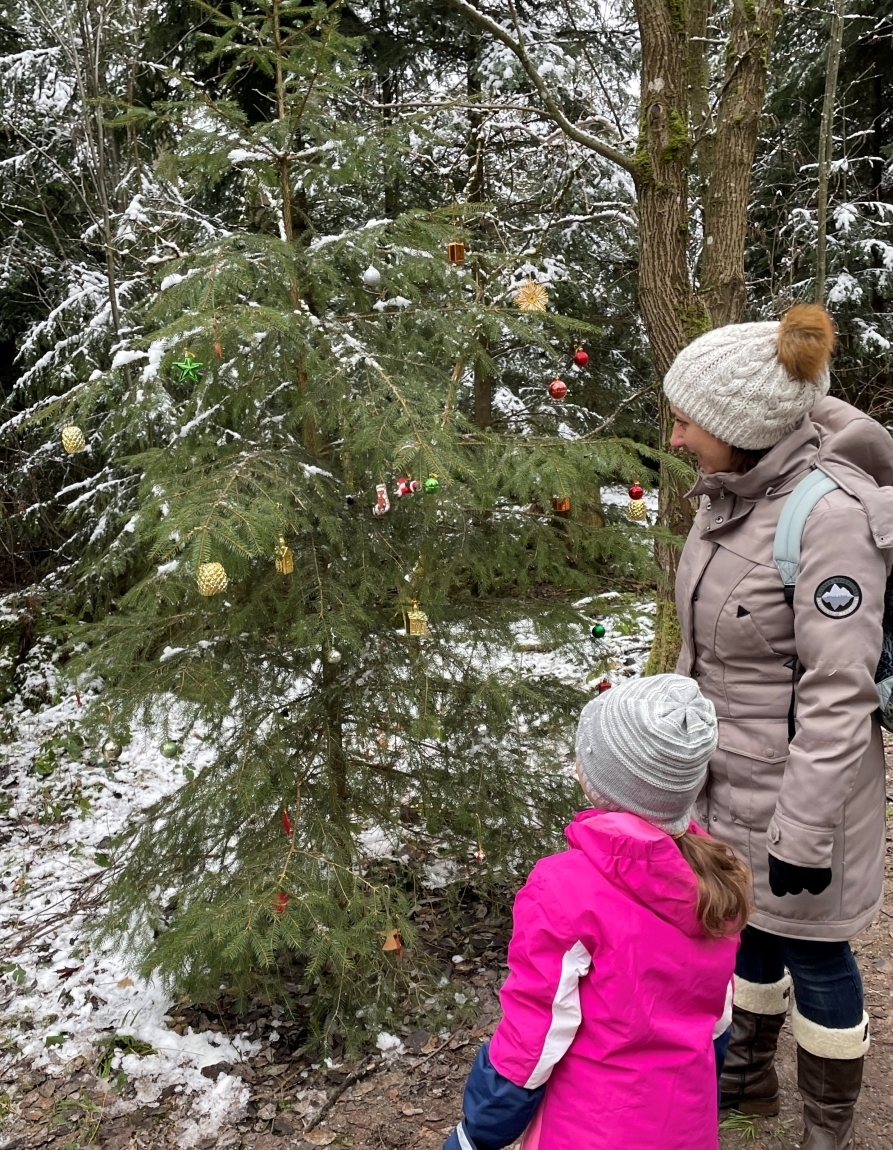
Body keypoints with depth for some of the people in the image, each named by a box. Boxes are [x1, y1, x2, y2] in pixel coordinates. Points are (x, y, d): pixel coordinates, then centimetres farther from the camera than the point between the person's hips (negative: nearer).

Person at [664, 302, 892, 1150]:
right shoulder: (731, 491, -3)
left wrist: (805, 835, -22)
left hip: (799, 783, -7)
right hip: (727, 772, 7)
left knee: (811, 951, 12)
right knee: (747, 923, 25)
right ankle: (749, 1072, 49)